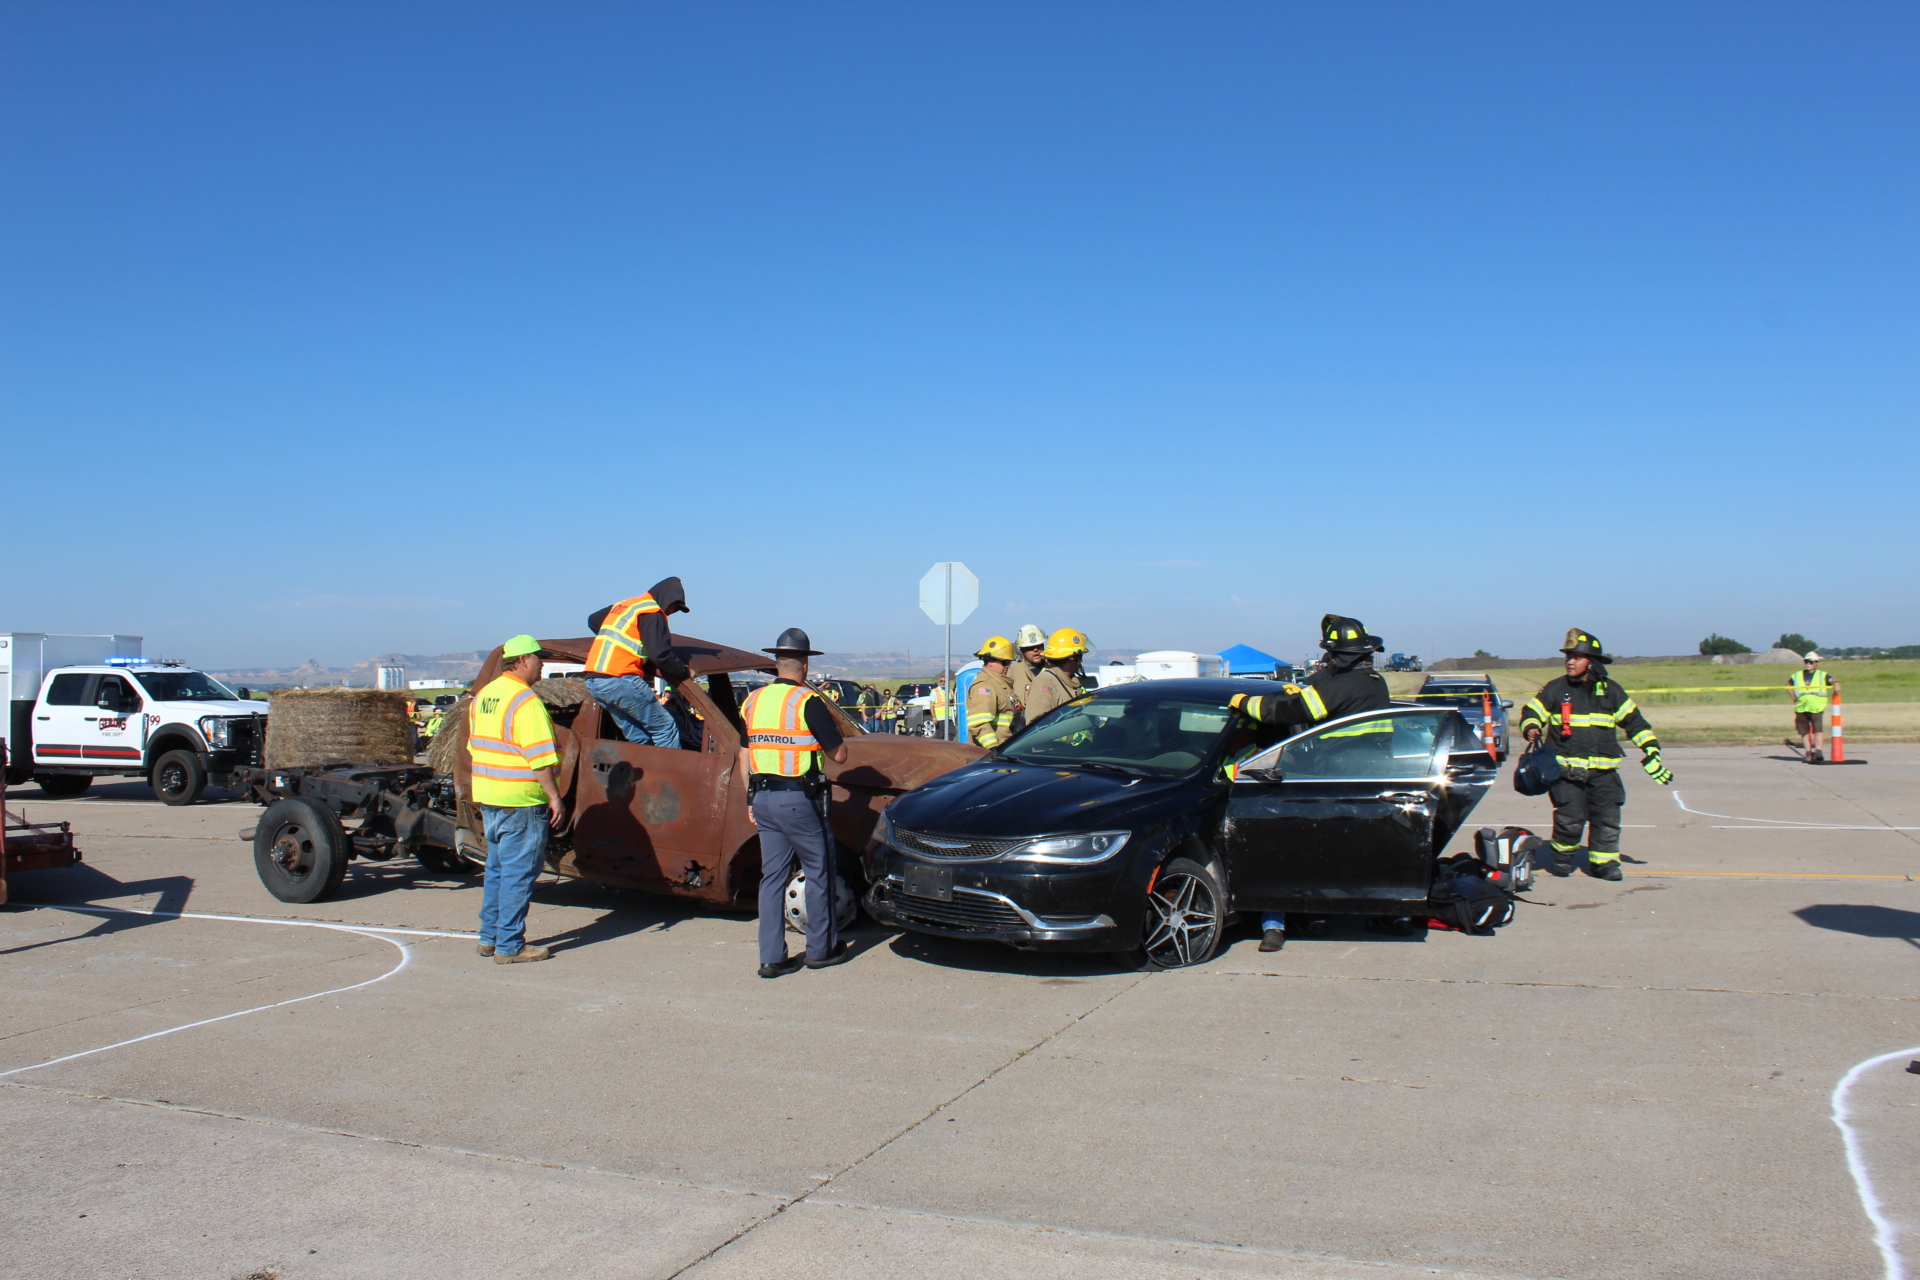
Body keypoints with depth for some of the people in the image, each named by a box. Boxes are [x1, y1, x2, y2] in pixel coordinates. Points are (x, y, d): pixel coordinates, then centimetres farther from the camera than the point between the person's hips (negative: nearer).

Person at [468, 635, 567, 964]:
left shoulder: (482, 696, 11)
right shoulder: (525, 701, -17)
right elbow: (540, 758, -21)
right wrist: (554, 797, -16)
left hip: (487, 797, 9)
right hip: (520, 802, -9)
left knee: (497, 868, 18)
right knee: (519, 873, -2)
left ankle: (489, 937, 25)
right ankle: (509, 946, 2)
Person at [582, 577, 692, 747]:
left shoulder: (622, 605, 22)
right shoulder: (652, 612, -4)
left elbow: (593, 621, 38)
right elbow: (661, 655, -14)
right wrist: (683, 672, 1)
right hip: (619, 680, -9)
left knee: (637, 737, 14)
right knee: (666, 728, -4)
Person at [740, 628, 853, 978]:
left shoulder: (754, 700, 8)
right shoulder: (808, 701, -11)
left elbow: (744, 756, 12)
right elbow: (839, 755, -9)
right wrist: (829, 723, 8)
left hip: (763, 798, 6)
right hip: (797, 798, -6)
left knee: (772, 875, 11)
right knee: (819, 872, 9)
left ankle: (772, 957, 11)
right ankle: (821, 949, 16)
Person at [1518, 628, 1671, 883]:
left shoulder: (1610, 690, 9)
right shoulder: (1555, 689, 4)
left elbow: (1634, 720, 13)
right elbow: (1531, 713, 9)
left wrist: (1651, 753, 6)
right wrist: (1532, 729, -14)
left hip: (1603, 770, 2)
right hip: (1567, 770, -2)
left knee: (1608, 818, -1)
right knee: (1570, 818, -9)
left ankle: (1603, 862, 13)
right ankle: (1562, 858, 14)